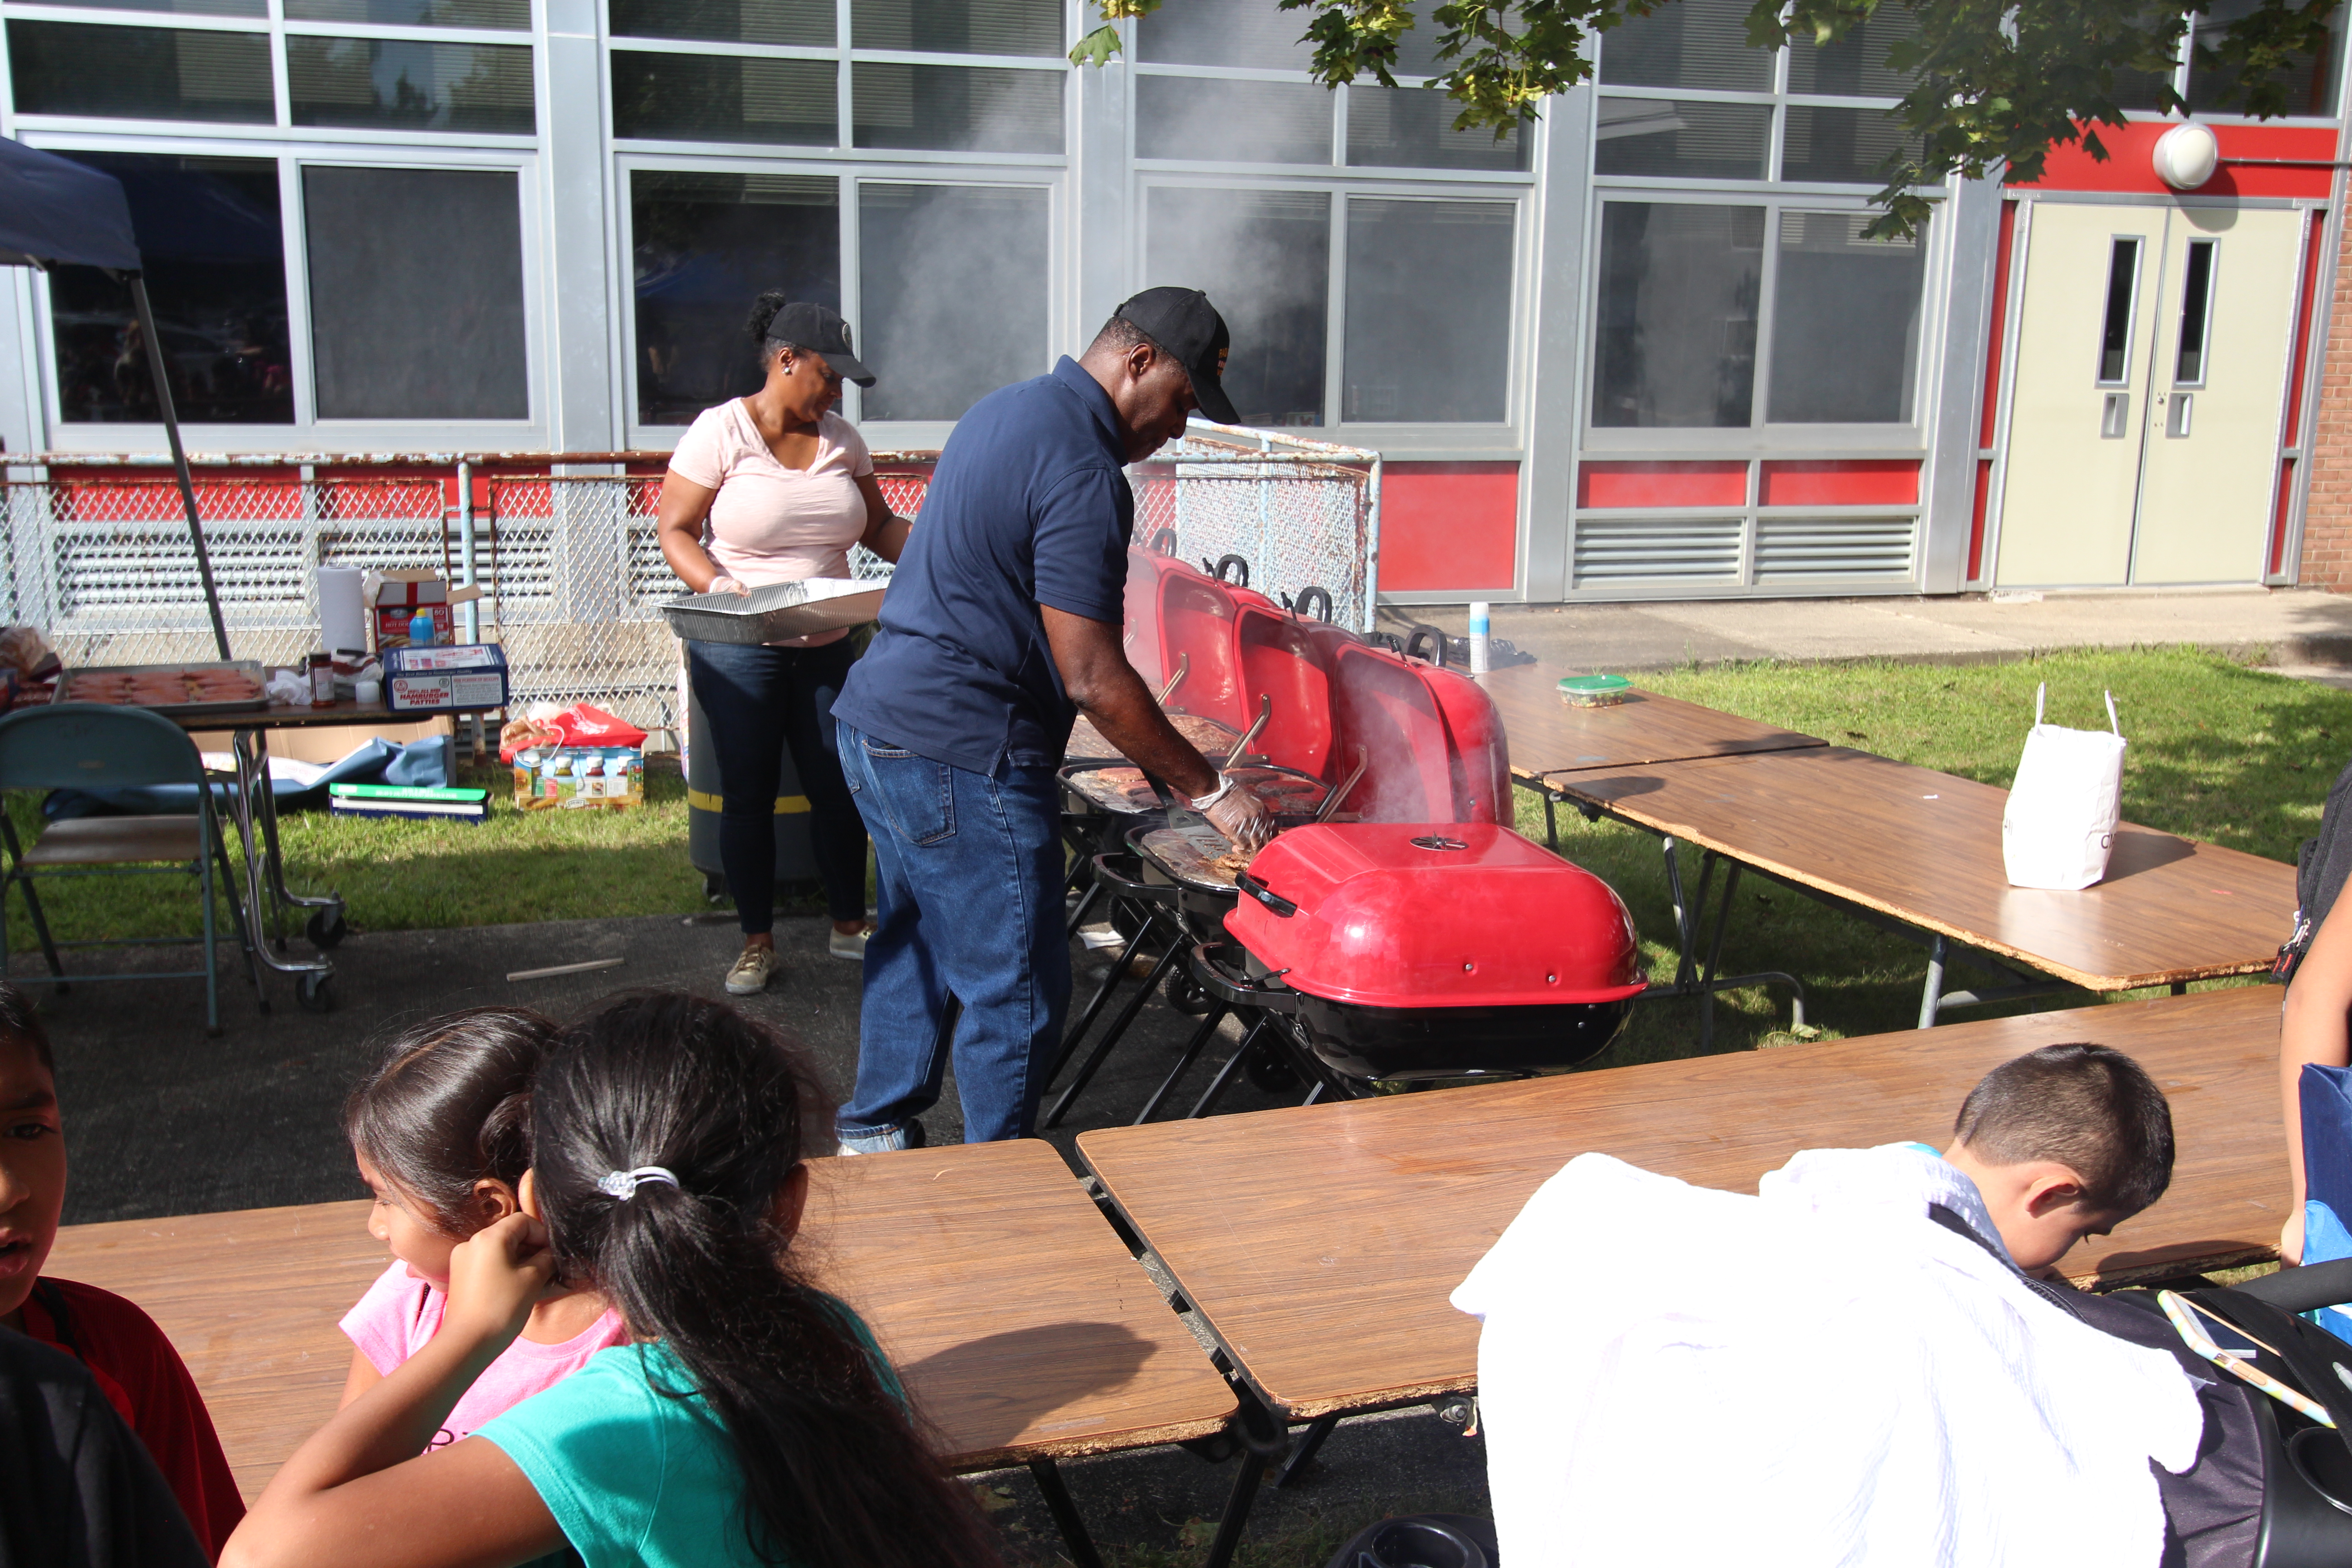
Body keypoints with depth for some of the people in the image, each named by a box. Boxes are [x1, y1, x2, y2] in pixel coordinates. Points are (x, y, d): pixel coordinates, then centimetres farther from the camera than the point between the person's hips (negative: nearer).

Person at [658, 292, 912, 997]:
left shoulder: (840, 438, 6)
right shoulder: (720, 432, -8)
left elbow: (879, 524, 11)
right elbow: (675, 529, -9)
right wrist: (716, 586, -27)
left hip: (826, 646, 4)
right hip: (739, 649, -4)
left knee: (838, 785, 6)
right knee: (748, 794, 4)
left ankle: (849, 926, 23)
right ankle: (757, 941, 17)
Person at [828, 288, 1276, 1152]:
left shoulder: (1001, 411, 13)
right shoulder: (1084, 473, -18)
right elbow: (1092, 677, -22)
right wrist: (1211, 789, -14)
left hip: (877, 719, 11)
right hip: (960, 757, -11)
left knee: (912, 941, 23)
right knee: (1015, 987, 1)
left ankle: (877, 1134, 37)